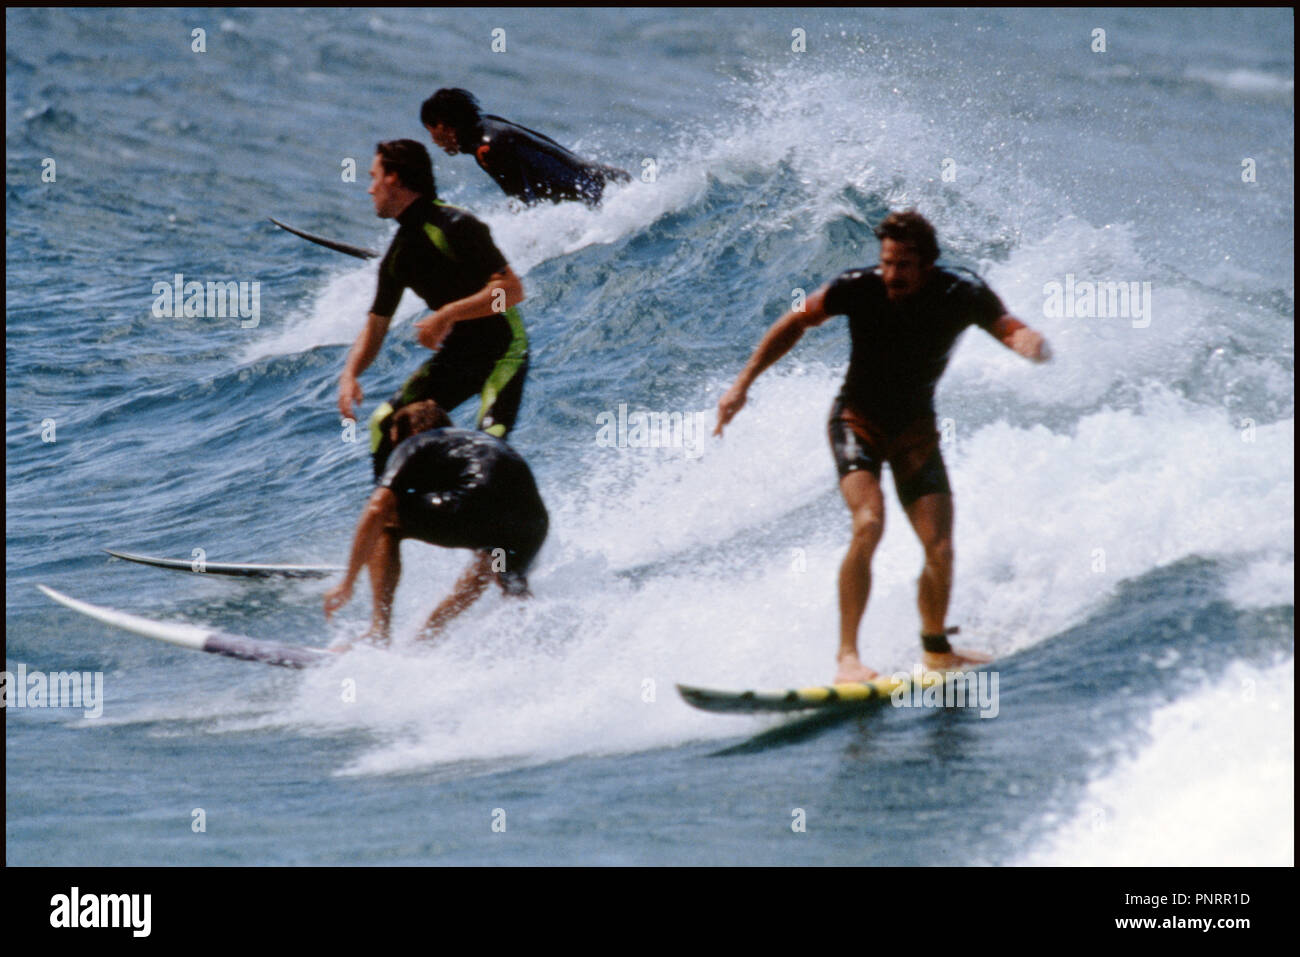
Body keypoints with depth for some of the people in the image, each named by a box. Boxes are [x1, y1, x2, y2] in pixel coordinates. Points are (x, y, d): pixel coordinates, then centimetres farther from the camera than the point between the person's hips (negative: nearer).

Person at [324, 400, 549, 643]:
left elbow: (376, 511, 4)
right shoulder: (480, 439, 39)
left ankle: (378, 633, 3)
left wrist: (347, 583, 8)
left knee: (384, 523, 14)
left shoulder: (414, 445, 20)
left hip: (477, 512, -6)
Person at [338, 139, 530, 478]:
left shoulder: (453, 226, -19)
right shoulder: (398, 255, 7)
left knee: (488, 441, -26)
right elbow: (375, 328, 13)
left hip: (501, 348, -8)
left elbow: (512, 290, -24)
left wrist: (447, 315, -27)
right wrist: (349, 374, -5)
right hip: (456, 353, 8)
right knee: (386, 423, 6)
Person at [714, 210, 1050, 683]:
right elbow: (795, 324, -6)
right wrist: (742, 384, -7)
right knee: (869, 524, -27)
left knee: (941, 549, -6)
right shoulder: (859, 288, -20)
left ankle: (936, 649, 22)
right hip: (858, 419, -2)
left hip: (916, 429, 2)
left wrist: (1030, 343, -49)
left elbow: (1014, 332, -24)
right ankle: (848, 656, -26)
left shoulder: (962, 295, -17)